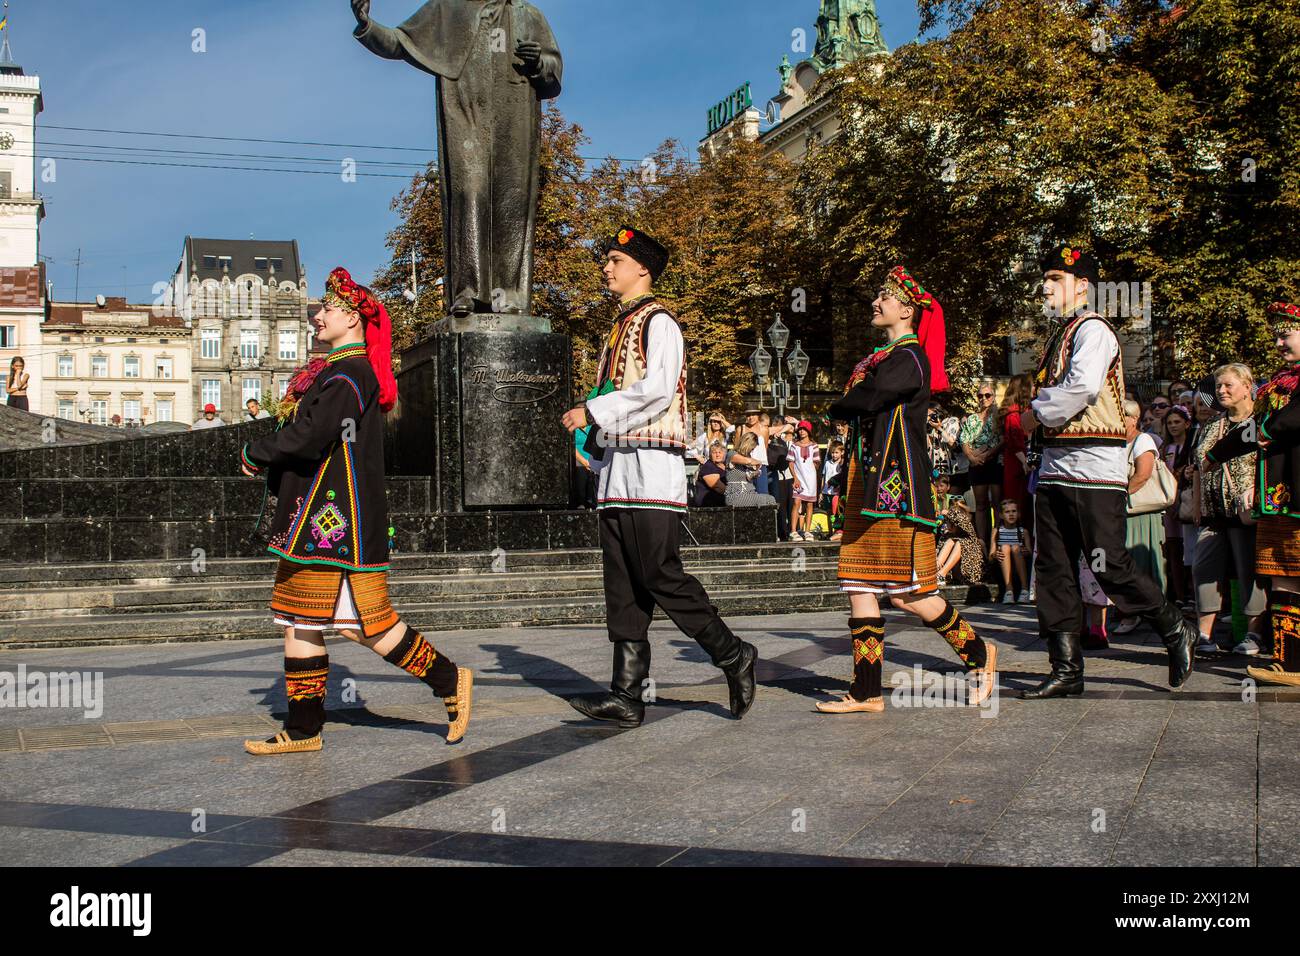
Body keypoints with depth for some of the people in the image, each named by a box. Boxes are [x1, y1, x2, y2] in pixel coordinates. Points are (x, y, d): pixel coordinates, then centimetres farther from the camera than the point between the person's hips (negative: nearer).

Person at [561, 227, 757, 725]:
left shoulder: (658, 321, -5)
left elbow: (656, 390, -18)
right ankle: (627, 695, 6)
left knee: (661, 576, -9)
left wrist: (592, 411, -15)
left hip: (651, 466, -9)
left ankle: (732, 655, 8)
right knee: (623, 588, 5)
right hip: (617, 467, 9)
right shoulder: (620, 327, 23)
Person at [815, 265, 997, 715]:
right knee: (859, 586, 4)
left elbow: (861, 403, -18)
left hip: (897, 483, -9)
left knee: (906, 593, -6)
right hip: (869, 480, 9)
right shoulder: (882, 357, 19)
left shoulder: (909, 357, -9)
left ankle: (978, 652, 16)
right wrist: (852, 408, -3)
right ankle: (867, 692, 8)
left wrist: (837, 408, 0)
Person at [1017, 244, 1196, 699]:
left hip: (1093, 469, -9)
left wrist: (1037, 413, -11)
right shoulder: (1059, 335, 20)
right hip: (1055, 468, 9)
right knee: (1053, 572, 5)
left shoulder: (1092, 329, -8)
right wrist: (1039, 415, 6)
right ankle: (1066, 669, 10)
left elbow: (1083, 386, -23)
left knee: (1110, 568, -5)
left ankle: (1176, 632, 17)